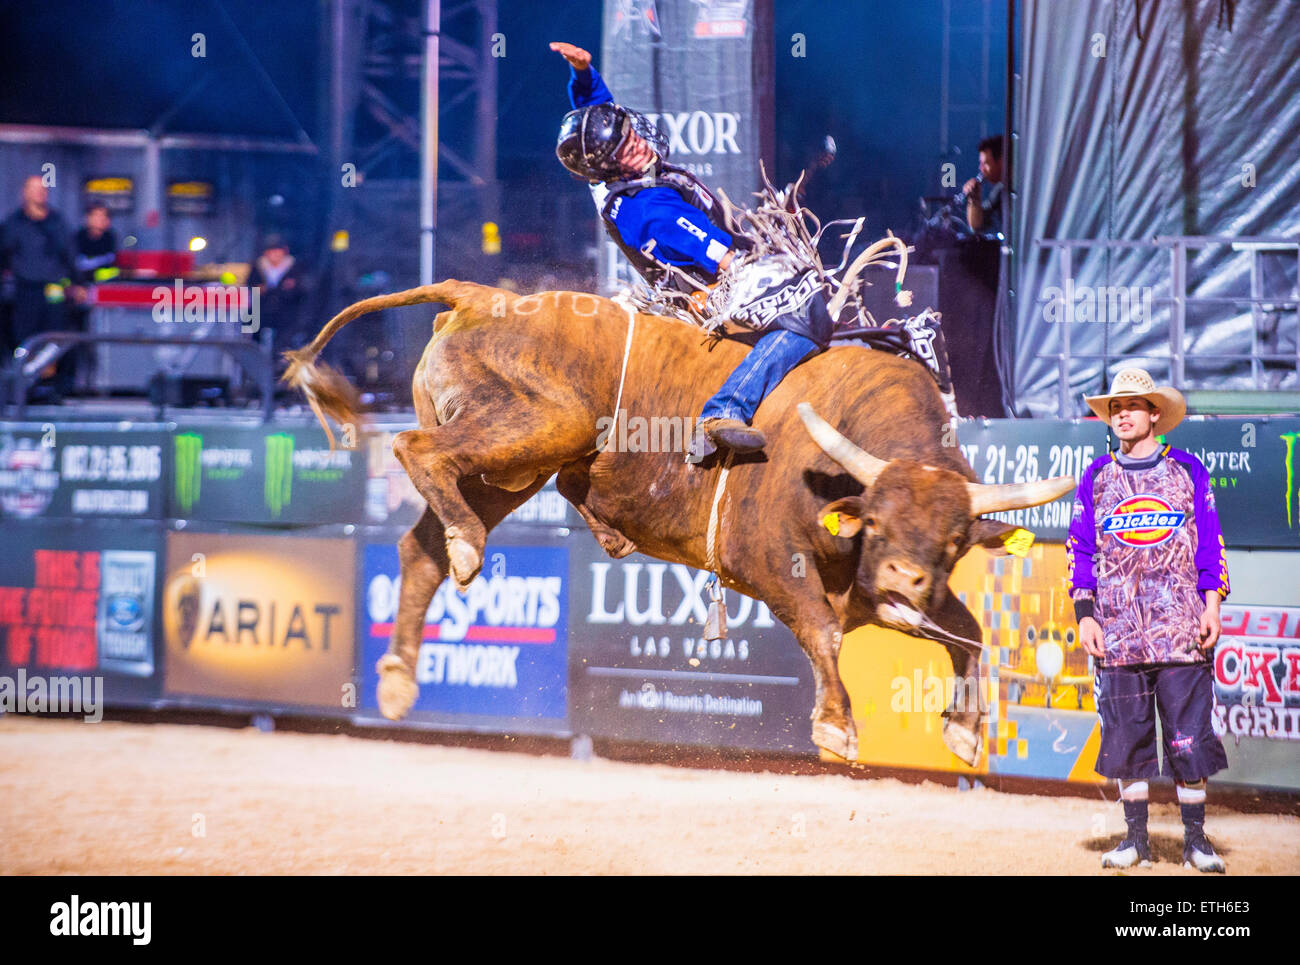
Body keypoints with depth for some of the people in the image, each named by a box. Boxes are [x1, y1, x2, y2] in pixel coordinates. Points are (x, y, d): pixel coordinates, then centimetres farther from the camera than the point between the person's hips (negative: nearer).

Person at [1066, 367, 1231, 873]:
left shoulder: (1188, 471, 8)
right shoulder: (1096, 479, 11)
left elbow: (1211, 543, 8)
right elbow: (1080, 550, 11)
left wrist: (1212, 605, -2)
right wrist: (1084, 615, 2)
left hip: (1181, 631, -1)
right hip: (1118, 632, 1)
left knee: (1189, 735, -3)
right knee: (1126, 736, 2)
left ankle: (1195, 840, 3)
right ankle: (1135, 839, 9)